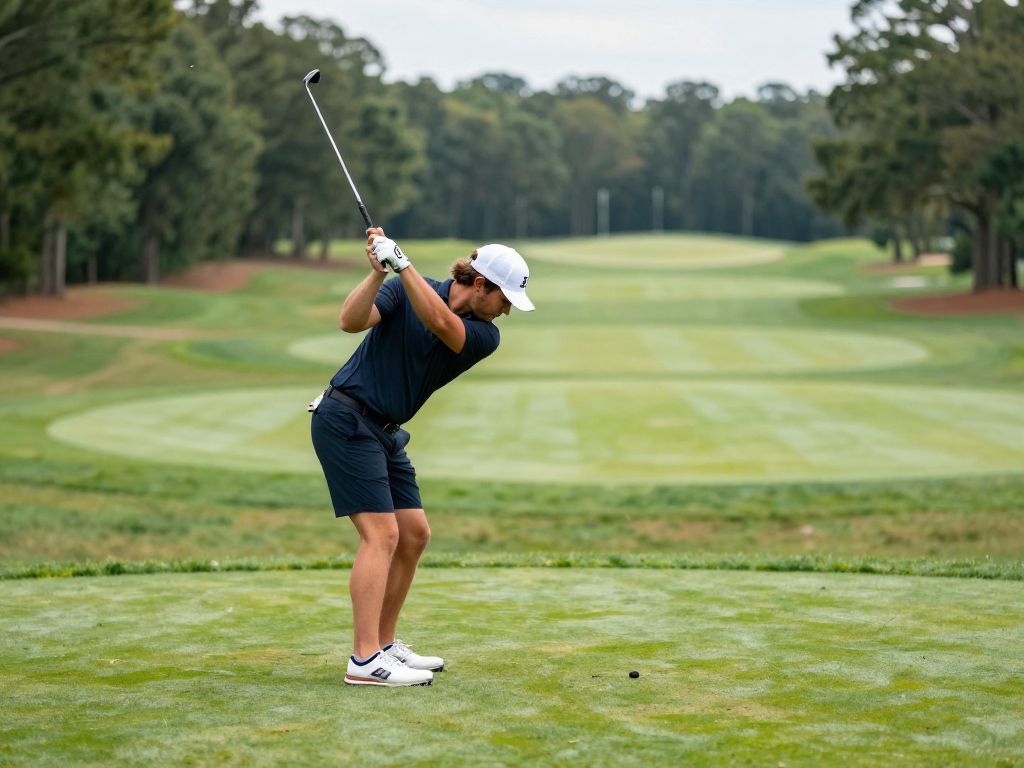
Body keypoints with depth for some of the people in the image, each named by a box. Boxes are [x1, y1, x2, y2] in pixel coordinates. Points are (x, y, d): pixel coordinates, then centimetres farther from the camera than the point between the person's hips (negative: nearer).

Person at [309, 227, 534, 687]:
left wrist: (402, 262, -30)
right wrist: (379, 271, -33)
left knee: (414, 535, 8)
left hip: (385, 433, 7)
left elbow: (440, 322, -22)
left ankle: (384, 644, 20)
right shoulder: (405, 289, -9)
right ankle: (365, 661, -19)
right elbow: (350, 321, -23)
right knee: (382, 534, -15)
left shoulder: (484, 336, -1)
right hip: (345, 420, -7)